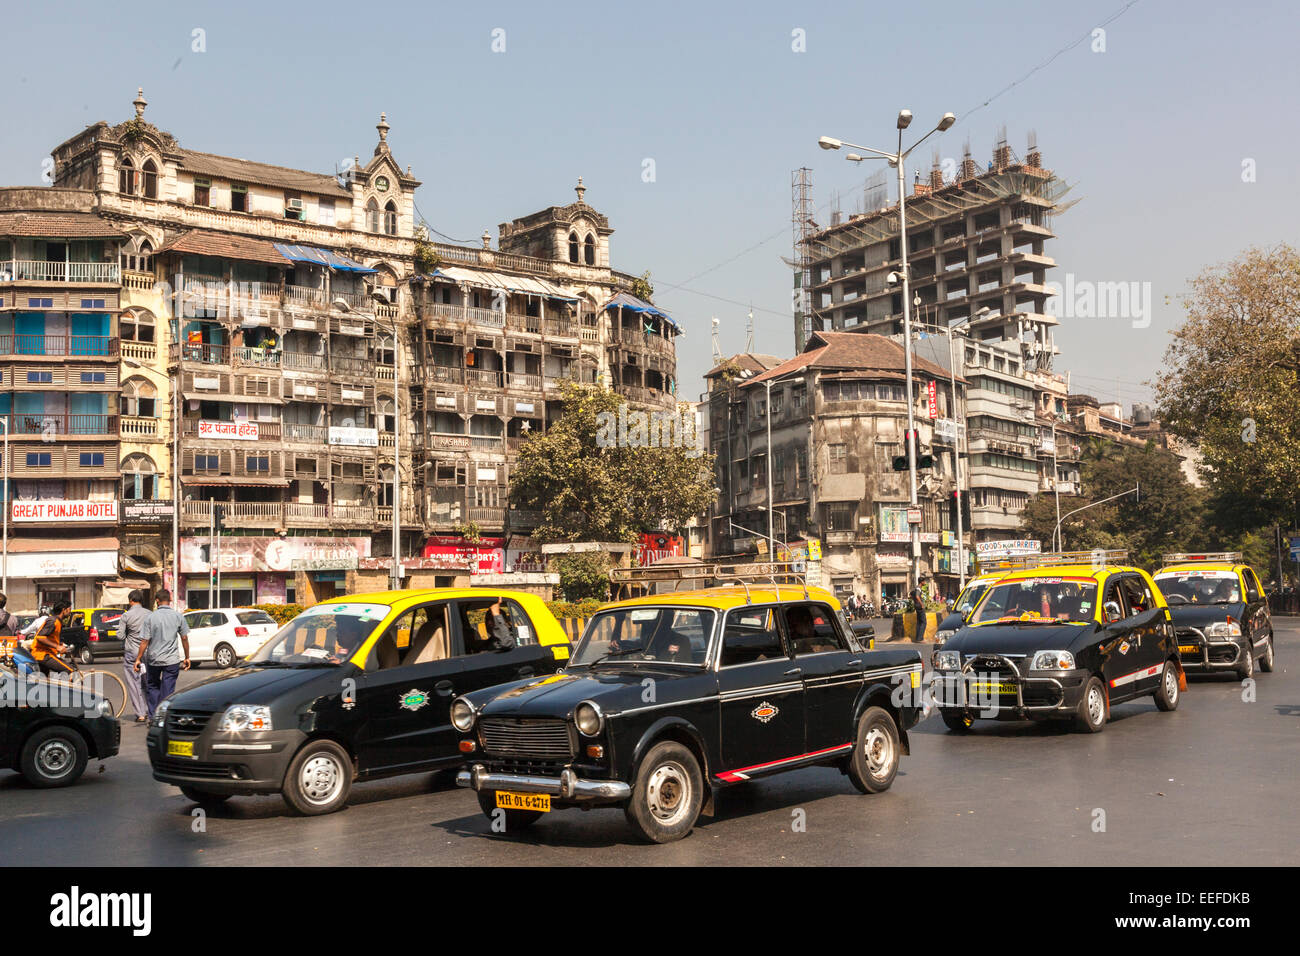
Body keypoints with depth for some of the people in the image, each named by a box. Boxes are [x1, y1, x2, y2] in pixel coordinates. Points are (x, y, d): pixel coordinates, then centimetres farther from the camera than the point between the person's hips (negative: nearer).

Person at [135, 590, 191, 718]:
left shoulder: (151, 617, -7)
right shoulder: (178, 616, -2)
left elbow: (145, 641, -7)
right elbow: (184, 638, 3)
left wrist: (138, 659, 2)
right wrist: (187, 657, 13)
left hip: (154, 659, 0)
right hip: (172, 660, 0)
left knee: (152, 686, 18)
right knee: (168, 690, 5)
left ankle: (153, 716, 14)